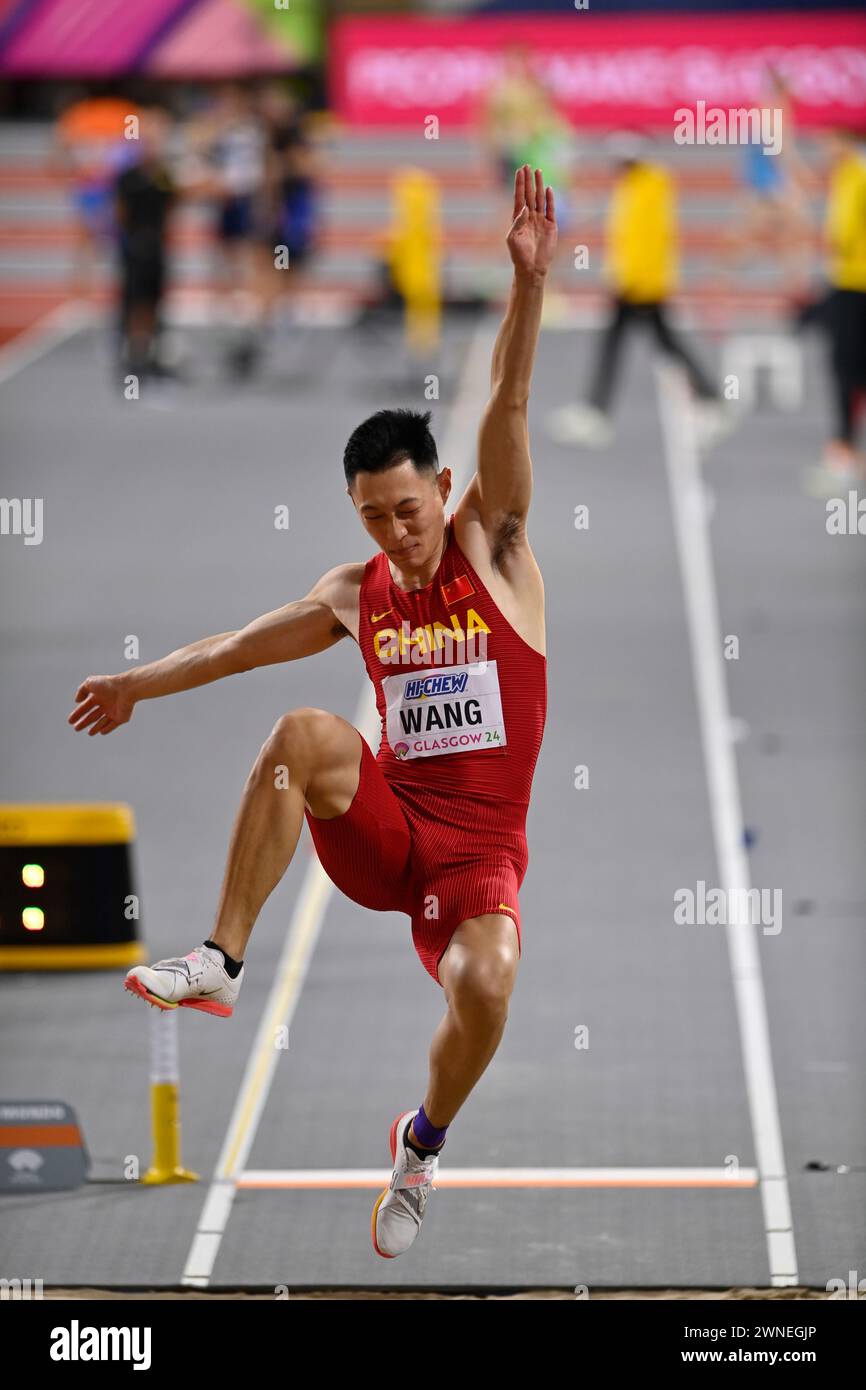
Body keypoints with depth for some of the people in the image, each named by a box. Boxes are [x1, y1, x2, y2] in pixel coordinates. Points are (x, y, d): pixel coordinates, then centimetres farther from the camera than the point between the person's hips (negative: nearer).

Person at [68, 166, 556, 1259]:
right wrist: (142, 684, 37)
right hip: (382, 829, 3)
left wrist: (529, 285, -25)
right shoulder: (356, 594, 9)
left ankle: (424, 1141, 4)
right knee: (305, 733, -27)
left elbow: (506, 411, -14)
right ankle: (221, 964, -25)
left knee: (483, 986, -31)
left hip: (479, 848, -2)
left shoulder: (491, 551, -1)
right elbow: (244, 646, 25)